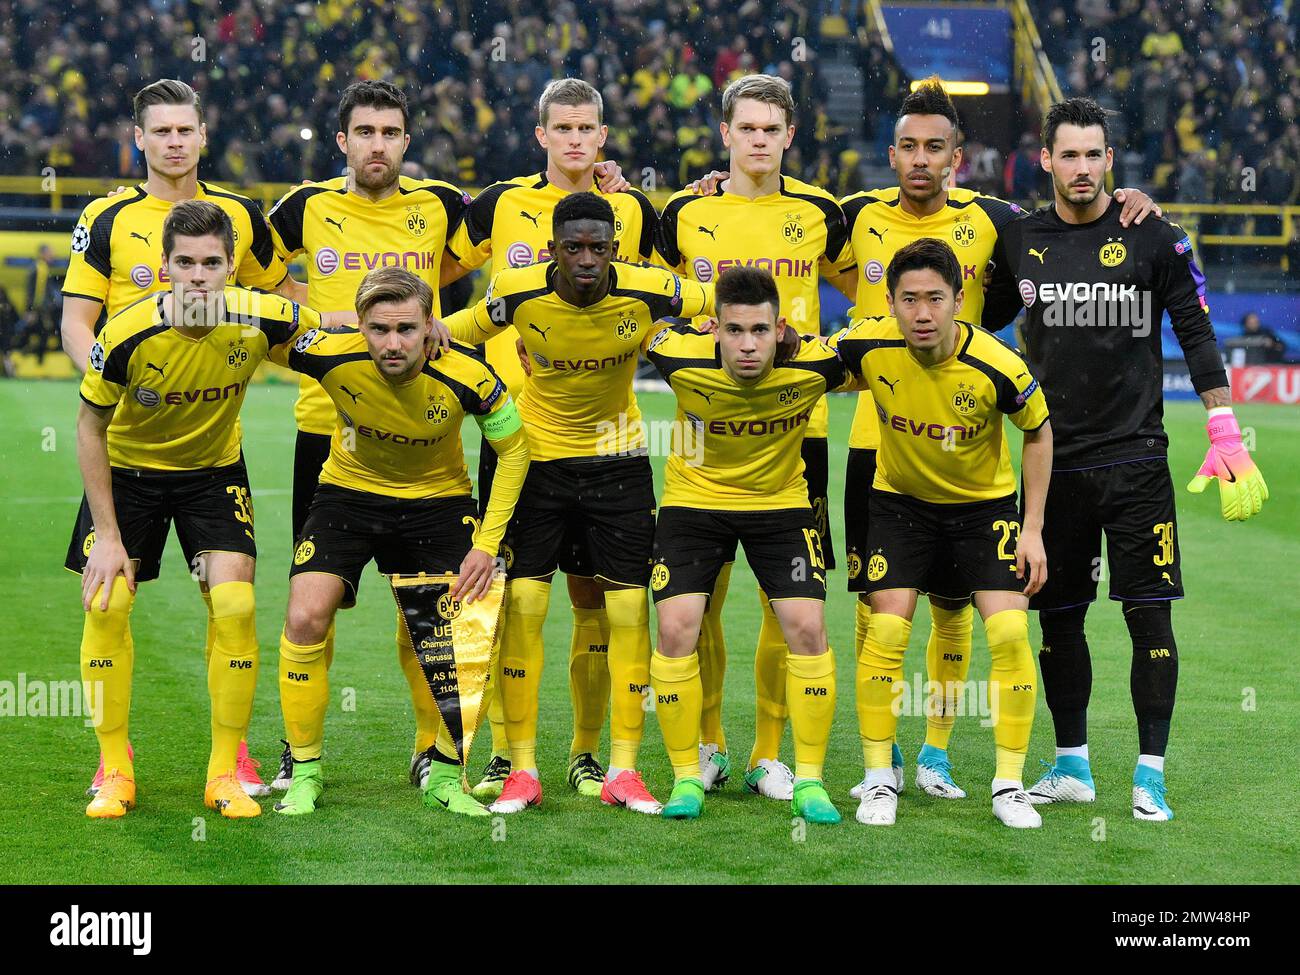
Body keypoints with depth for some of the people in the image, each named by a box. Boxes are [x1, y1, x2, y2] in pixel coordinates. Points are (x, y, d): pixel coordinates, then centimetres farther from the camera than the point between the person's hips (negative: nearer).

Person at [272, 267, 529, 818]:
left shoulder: (466, 375, -27)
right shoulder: (331, 355, -27)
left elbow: (513, 448, -11)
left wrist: (487, 543, -14)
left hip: (438, 501, 0)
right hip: (349, 494, 0)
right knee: (305, 620, -16)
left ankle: (443, 773, 11)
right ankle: (304, 771, 2)